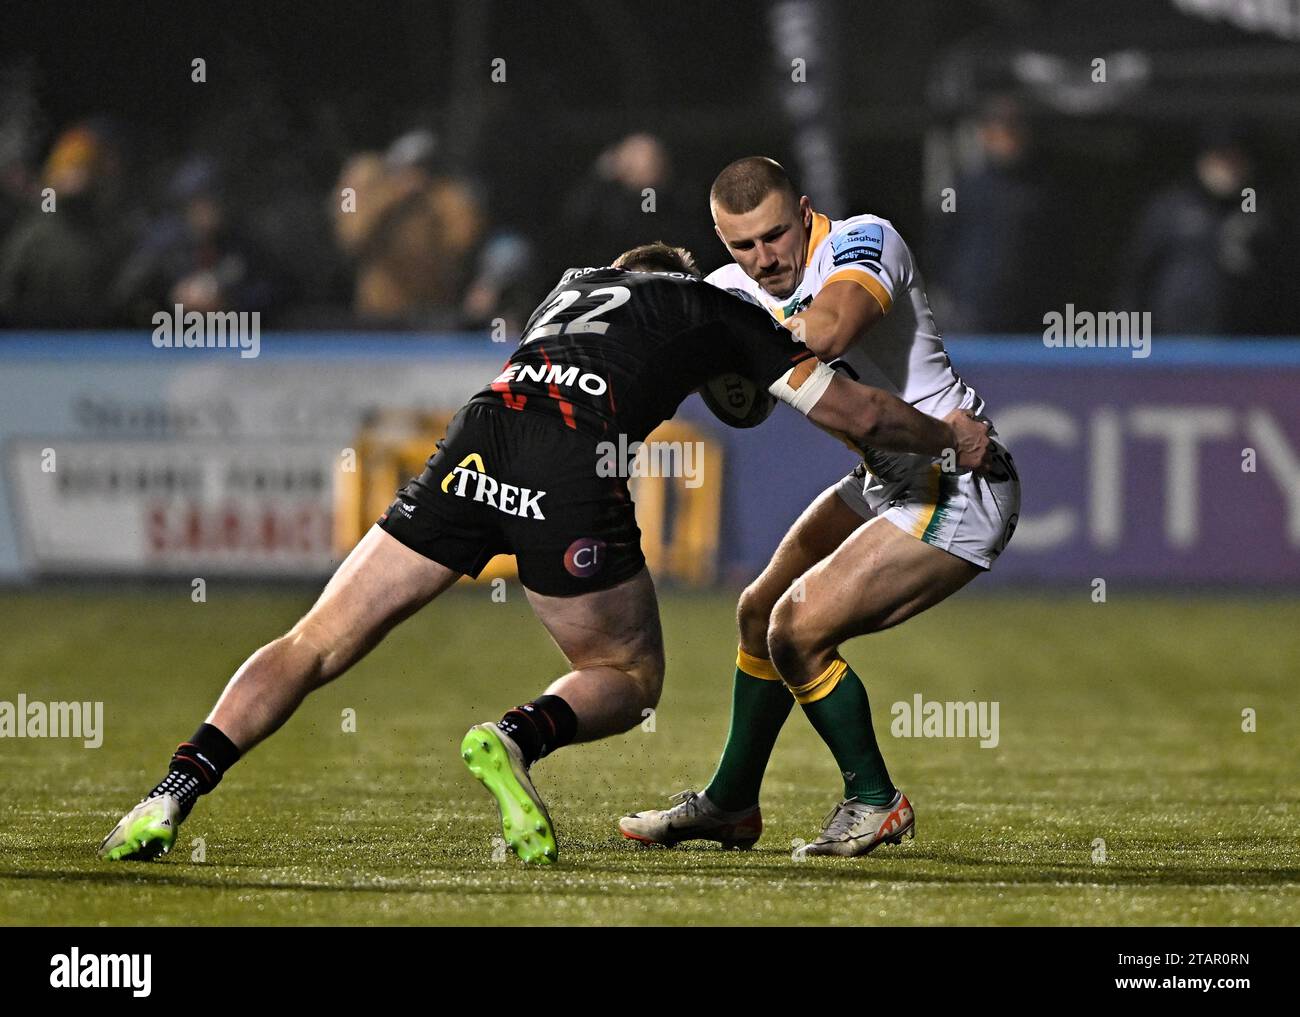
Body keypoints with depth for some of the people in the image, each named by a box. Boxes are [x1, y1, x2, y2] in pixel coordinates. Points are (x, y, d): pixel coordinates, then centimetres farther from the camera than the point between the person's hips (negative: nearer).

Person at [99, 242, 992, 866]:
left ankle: (178, 790, -11)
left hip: (475, 445, 4)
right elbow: (854, 412, 23)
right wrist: (950, 436, 42)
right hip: (572, 473, -4)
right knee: (631, 680, 17)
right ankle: (518, 738, -14)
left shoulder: (574, 284, 36)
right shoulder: (716, 308, 24)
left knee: (317, 646, 8)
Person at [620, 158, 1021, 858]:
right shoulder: (739, 286, 3)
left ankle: (875, 803, 3)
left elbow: (827, 332, -38)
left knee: (799, 630, -14)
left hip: (959, 490, -9)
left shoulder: (862, 240, -20)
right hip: (887, 480, 9)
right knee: (763, 612, 17)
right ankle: (730, 805, 34)